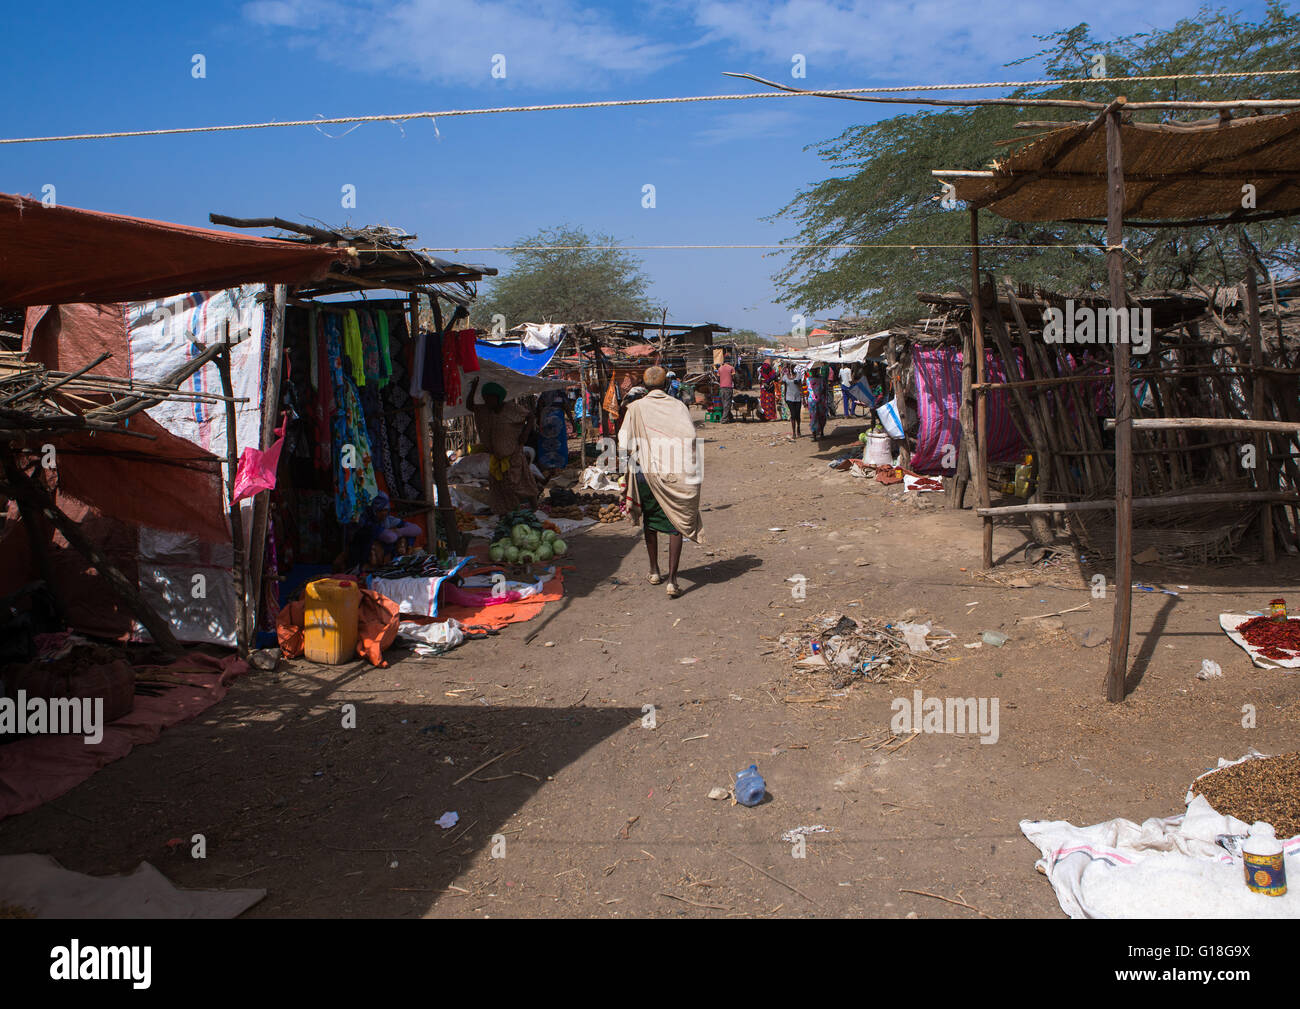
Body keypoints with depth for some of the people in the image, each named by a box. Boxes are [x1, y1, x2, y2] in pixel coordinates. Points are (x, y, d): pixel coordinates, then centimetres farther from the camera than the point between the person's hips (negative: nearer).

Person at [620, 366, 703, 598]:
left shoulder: (636, 407, -3)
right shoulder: (678, 406, -1)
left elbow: (625, 443, -8)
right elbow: (691, 437, -9)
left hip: (646, 472, 1)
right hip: (675, 474, -1)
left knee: (650, 522, 20)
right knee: (676, 524, 3)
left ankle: (654, 571, 32)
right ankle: (672, 579, -5)